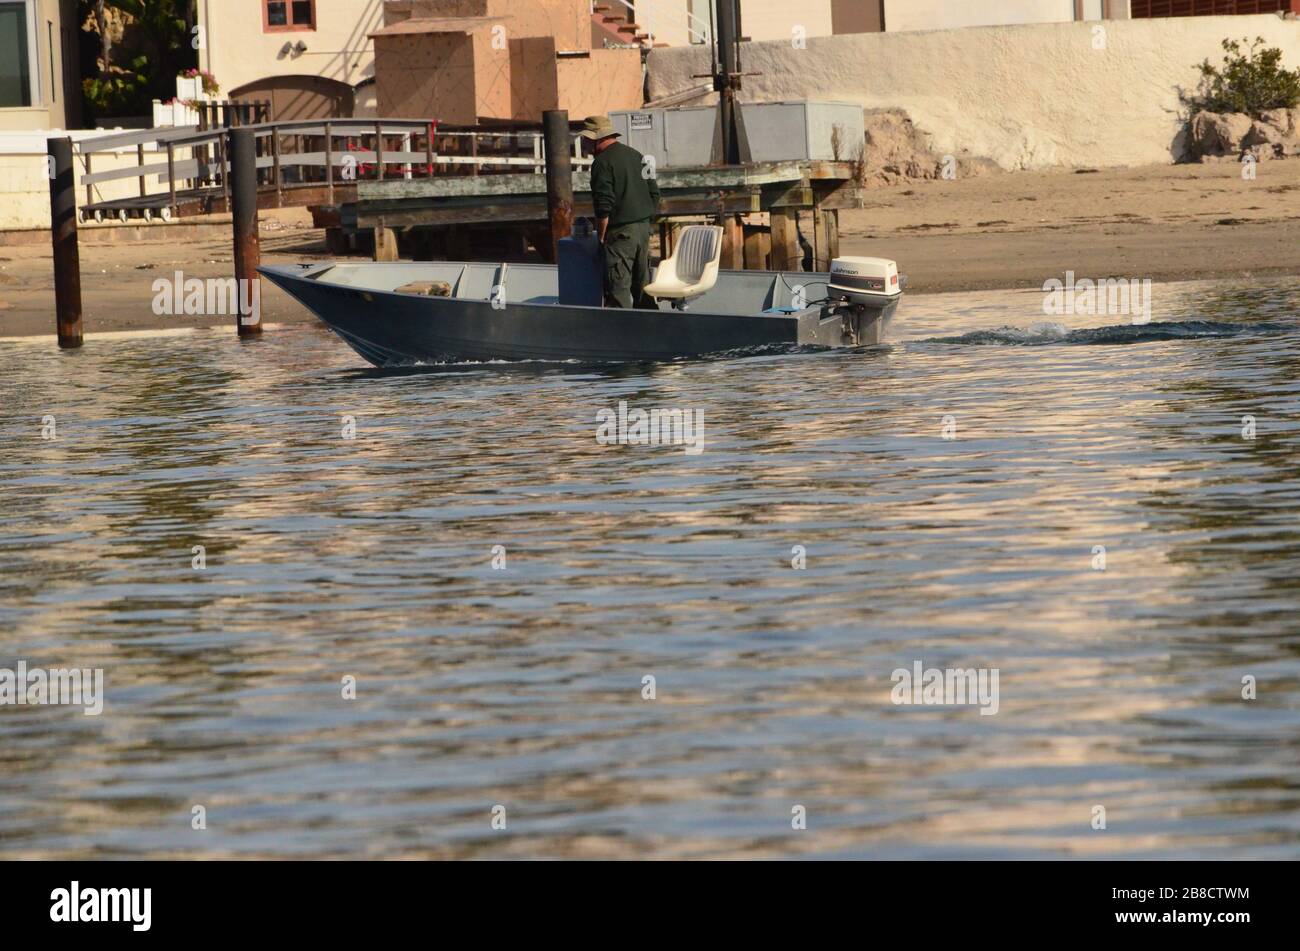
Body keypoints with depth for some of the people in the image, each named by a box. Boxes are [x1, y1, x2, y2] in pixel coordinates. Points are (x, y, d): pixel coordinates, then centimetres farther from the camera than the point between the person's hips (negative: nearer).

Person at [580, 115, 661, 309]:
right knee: (642, 284, 15)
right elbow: (654, 192, 16)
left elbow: (604, 206, -17)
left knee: (618, 287, -7)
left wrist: (601, 237, -10)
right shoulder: (636, 155, 14)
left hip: (620, 232, -8)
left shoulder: (602, 163, -12)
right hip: (644, 228, 8)